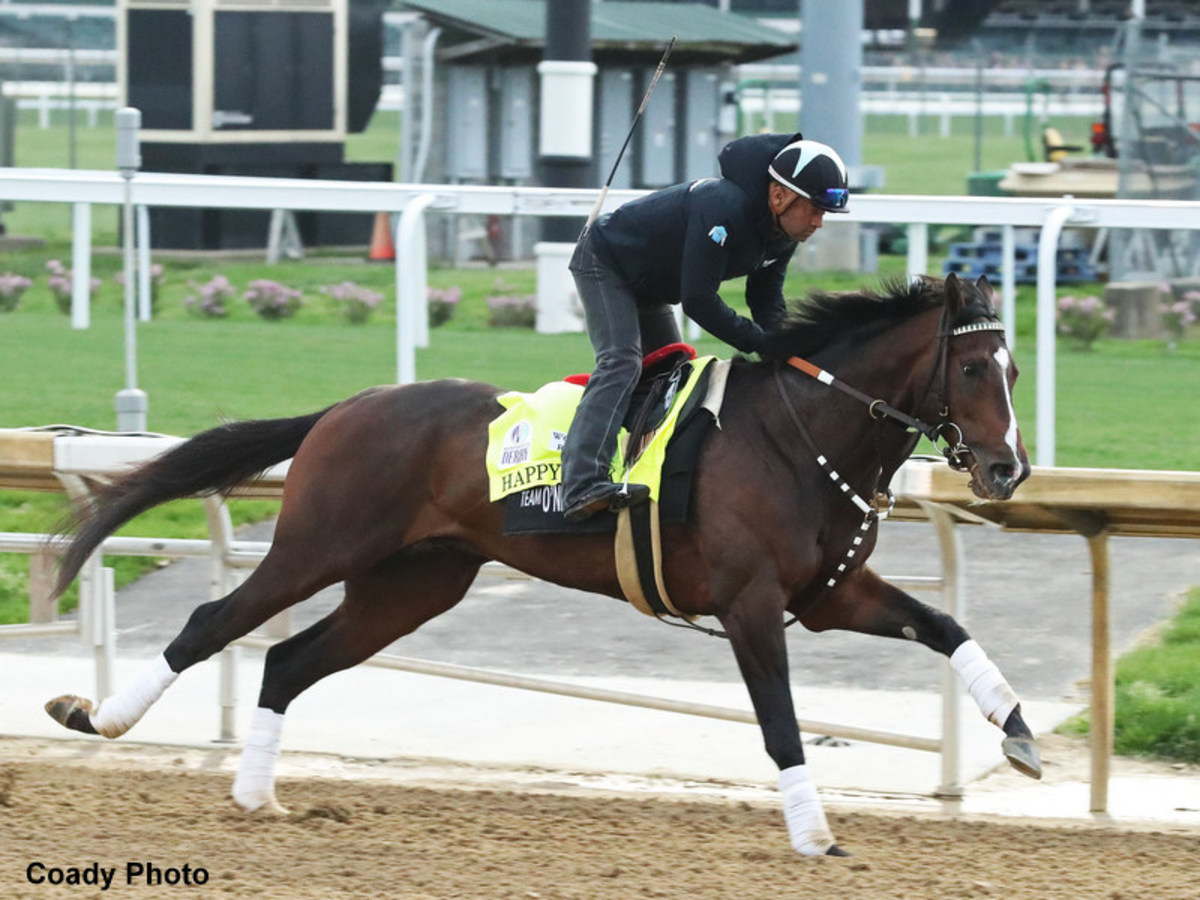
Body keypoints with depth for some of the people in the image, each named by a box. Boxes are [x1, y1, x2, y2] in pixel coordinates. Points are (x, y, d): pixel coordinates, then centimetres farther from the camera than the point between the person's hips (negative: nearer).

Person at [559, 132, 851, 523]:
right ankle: (583, 487, -40)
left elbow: (767, 302, 0)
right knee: (621, 362, -26)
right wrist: (761, 343, -32)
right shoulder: (722, 207, -38)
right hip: (603, 262, -10)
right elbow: (698, 301, -37)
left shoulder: (784, 232, -10)